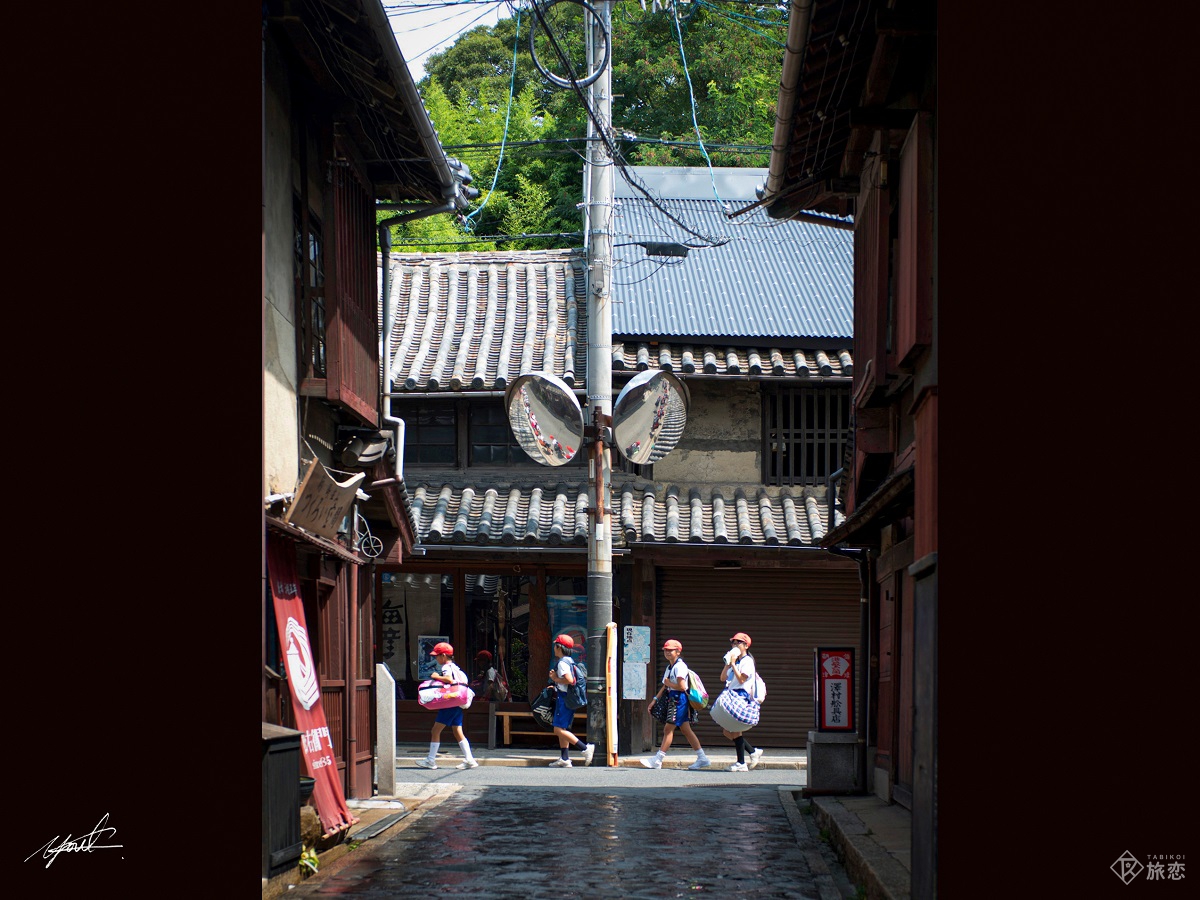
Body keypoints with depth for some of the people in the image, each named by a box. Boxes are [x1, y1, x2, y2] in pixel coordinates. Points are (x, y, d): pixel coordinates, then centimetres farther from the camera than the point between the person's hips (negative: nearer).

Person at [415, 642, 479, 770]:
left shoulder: (446, 667, -11)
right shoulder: (455, 667, 18)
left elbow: (449, 679, -29)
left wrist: (436, 677, -15)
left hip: (449, 704, -9)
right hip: (458, 705, 9)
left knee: (435, 731, -3)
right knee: (458, 733, 7)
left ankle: (431, 760, -2)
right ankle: (469, 760, 1)